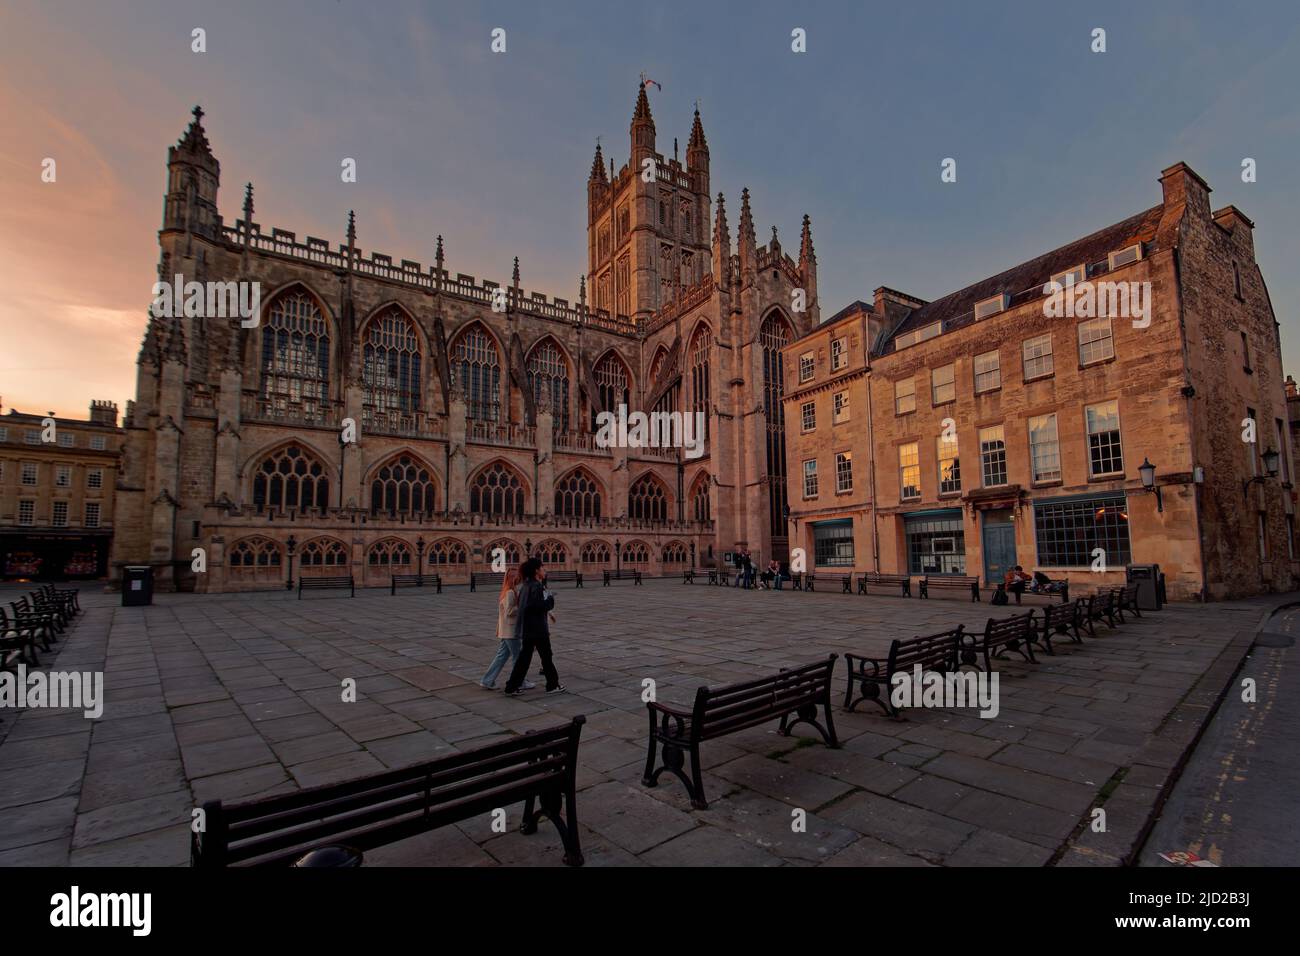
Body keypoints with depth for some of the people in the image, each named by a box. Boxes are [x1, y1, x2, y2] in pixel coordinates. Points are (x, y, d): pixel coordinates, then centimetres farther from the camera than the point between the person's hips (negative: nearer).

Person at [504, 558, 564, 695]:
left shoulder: (525, 586, 10)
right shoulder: (537, 586, -18)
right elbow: (539, 606, -25)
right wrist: (550, 599, -9)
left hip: (526, 629, 8)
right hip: (538, 628, -8)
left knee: (523, 658, 12)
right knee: (546, 657, 7)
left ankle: (512, 687, 13)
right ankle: (552, 685, 19)